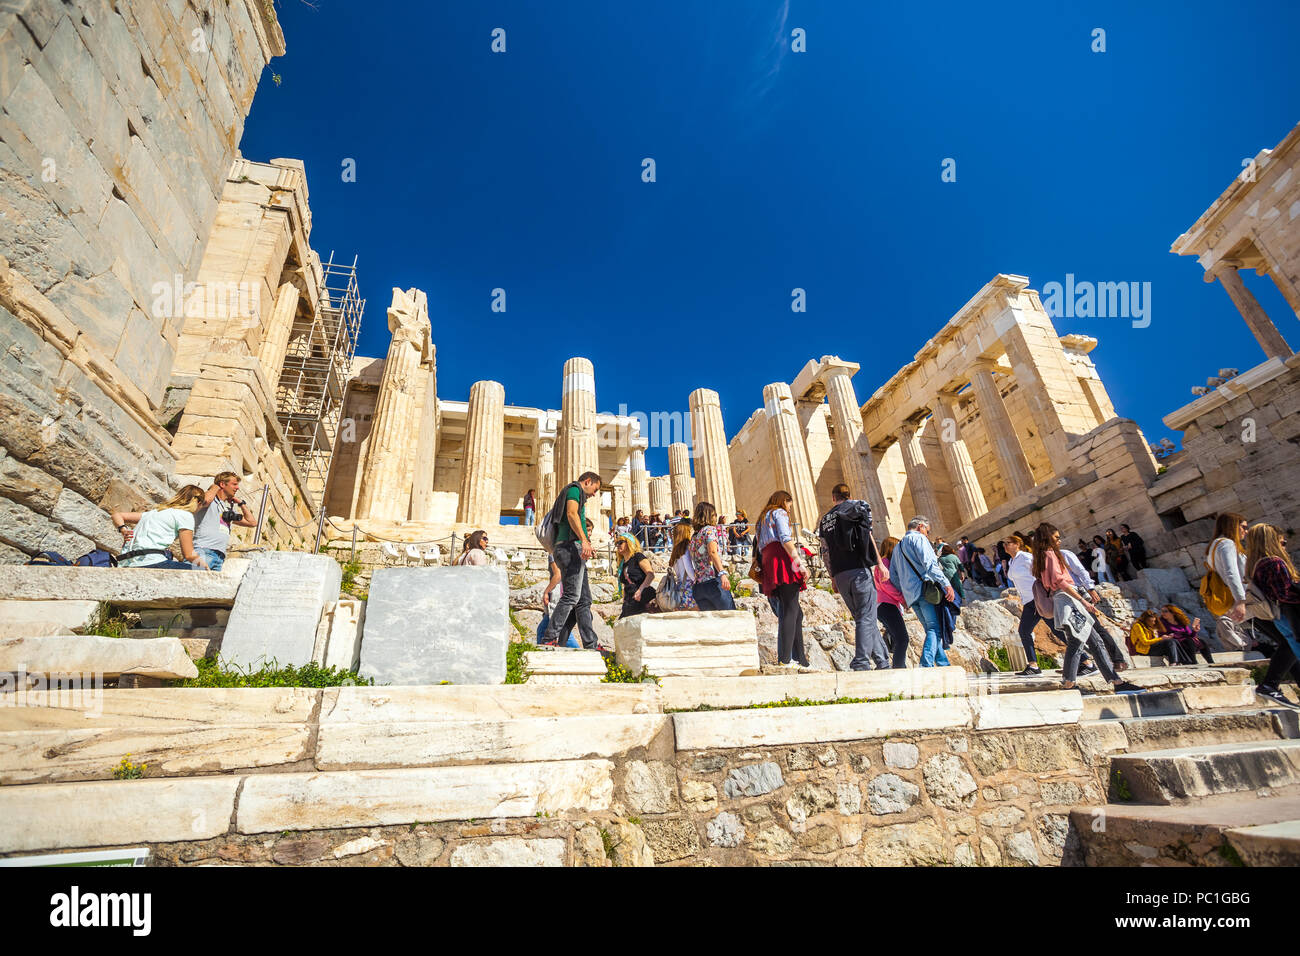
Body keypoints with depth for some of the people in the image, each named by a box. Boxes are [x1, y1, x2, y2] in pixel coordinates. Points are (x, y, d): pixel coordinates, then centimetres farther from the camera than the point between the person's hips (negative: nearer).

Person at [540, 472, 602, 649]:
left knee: (584, 600, 5)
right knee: (572, 596, -15)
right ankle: (550, 639, -16)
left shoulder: (576, 494, 31)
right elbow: (571, 513, -15)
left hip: (572, 549, 10)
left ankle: (590, 645, 3)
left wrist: (586, 547, 25)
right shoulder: (575, 489, 3)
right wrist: (584, 540, -26)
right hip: (571, 546, -10)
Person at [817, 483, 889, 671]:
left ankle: (882, 661, 16)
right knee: (866, 618, -4)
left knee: (864, 618, 13)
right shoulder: (856, 506, 6)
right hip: (859, 570, -5)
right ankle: (861, 663, -13)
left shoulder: (824, 520, 18)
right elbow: (868, 535, -5)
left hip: (840, 575, 5)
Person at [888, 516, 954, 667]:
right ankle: (926, 664, -25)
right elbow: (929, 563, -13)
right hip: (926, 588, -8)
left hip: (911, 595, 8)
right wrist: (946, 583, -18)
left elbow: (893, 576, 23)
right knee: (935, 628, -12)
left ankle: (944, 665, 8)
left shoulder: (898, 547, 26)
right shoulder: (918, 538, 2)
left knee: (932, 630, 11)